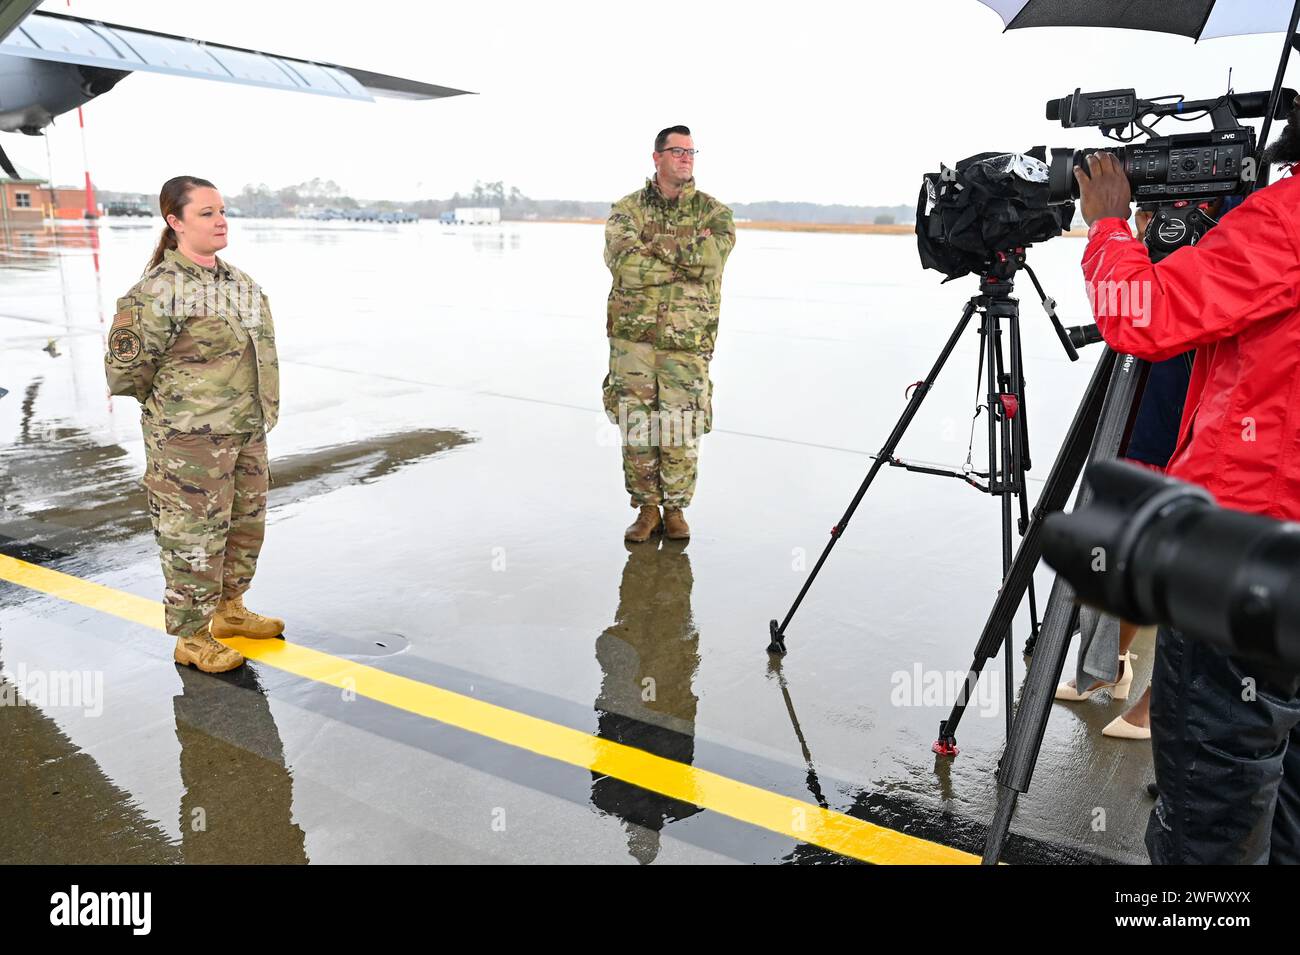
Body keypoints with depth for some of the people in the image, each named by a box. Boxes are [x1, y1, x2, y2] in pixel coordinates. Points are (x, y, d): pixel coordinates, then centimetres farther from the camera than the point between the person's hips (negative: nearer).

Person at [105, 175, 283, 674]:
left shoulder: (241, 282, 8)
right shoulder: (158, 291, -16)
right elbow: (125, 369, -13)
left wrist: (257, 412, 15)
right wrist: (174, 406, 0)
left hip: (247, 432, 8)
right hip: (189, 442, -8)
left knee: (247, 525, 19)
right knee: (194, 536, 1)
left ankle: (228, 609, 39)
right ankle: (192, 638, 17)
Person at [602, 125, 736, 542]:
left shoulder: (713, 211, 7)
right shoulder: (628, 208, 6)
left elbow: (713, 254, -13)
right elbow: (625, 265, -12)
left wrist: (655, 247, -9)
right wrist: (687, 258, -8)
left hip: (687, 338, 0)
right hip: (633, 335, 1)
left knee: (681, 429, 1)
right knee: (636, 426, 3)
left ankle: (675, 510, 18)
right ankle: (646, 510, 17)